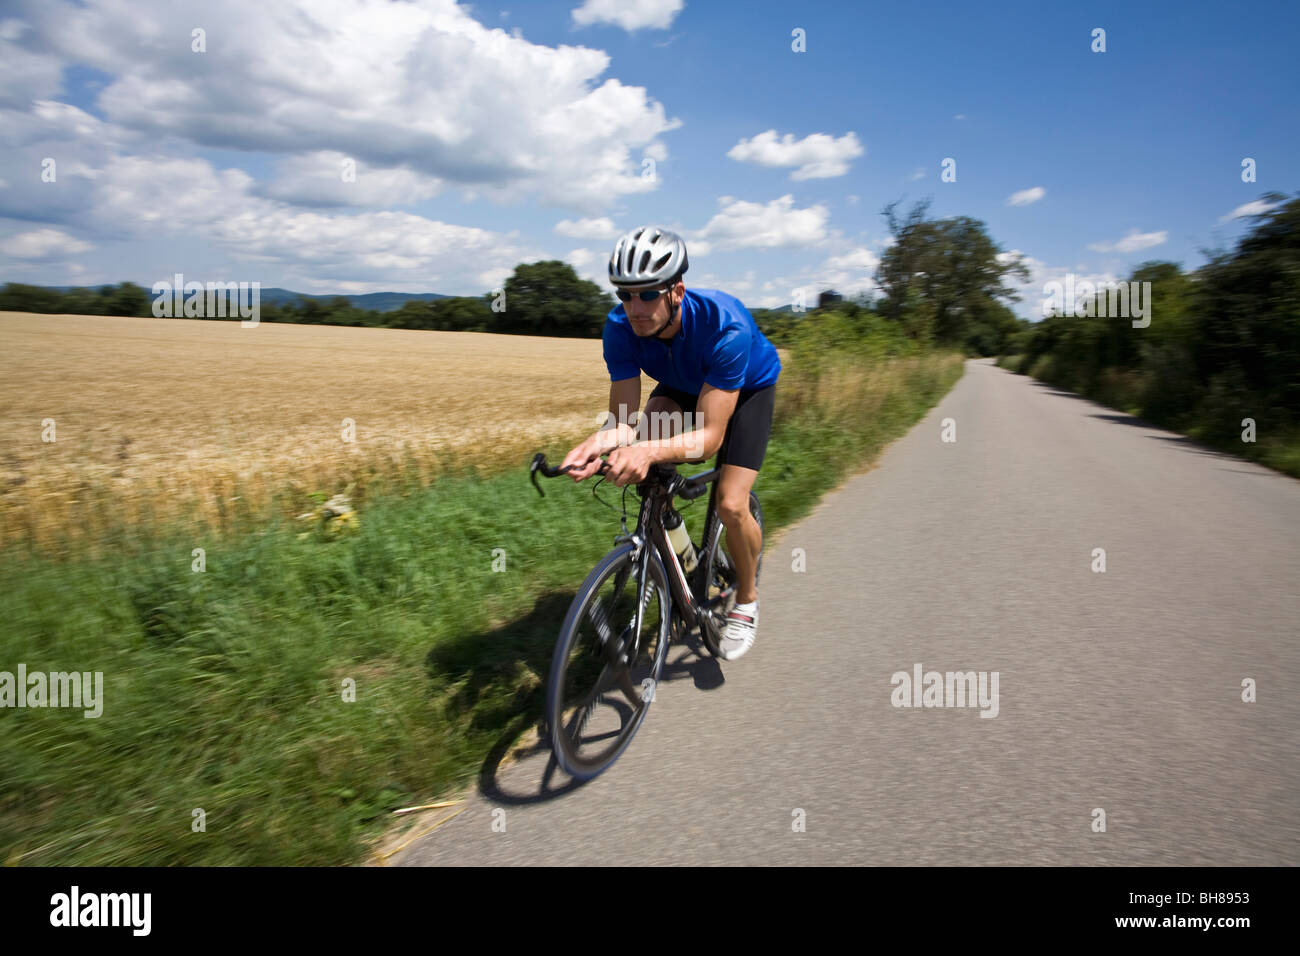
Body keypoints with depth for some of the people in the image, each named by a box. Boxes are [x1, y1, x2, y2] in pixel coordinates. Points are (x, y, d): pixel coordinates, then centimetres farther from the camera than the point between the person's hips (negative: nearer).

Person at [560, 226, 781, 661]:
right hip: (682, 385, 4)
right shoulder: (620, 328, -29)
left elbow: (709, 435, -43)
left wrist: (650, 450, -61)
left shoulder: (725, 326, -41)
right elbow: (622, 416, -26)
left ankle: (746, 599, 13)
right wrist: (603, 439, -50)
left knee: (731, 505, -17)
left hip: (749, 388, -4)